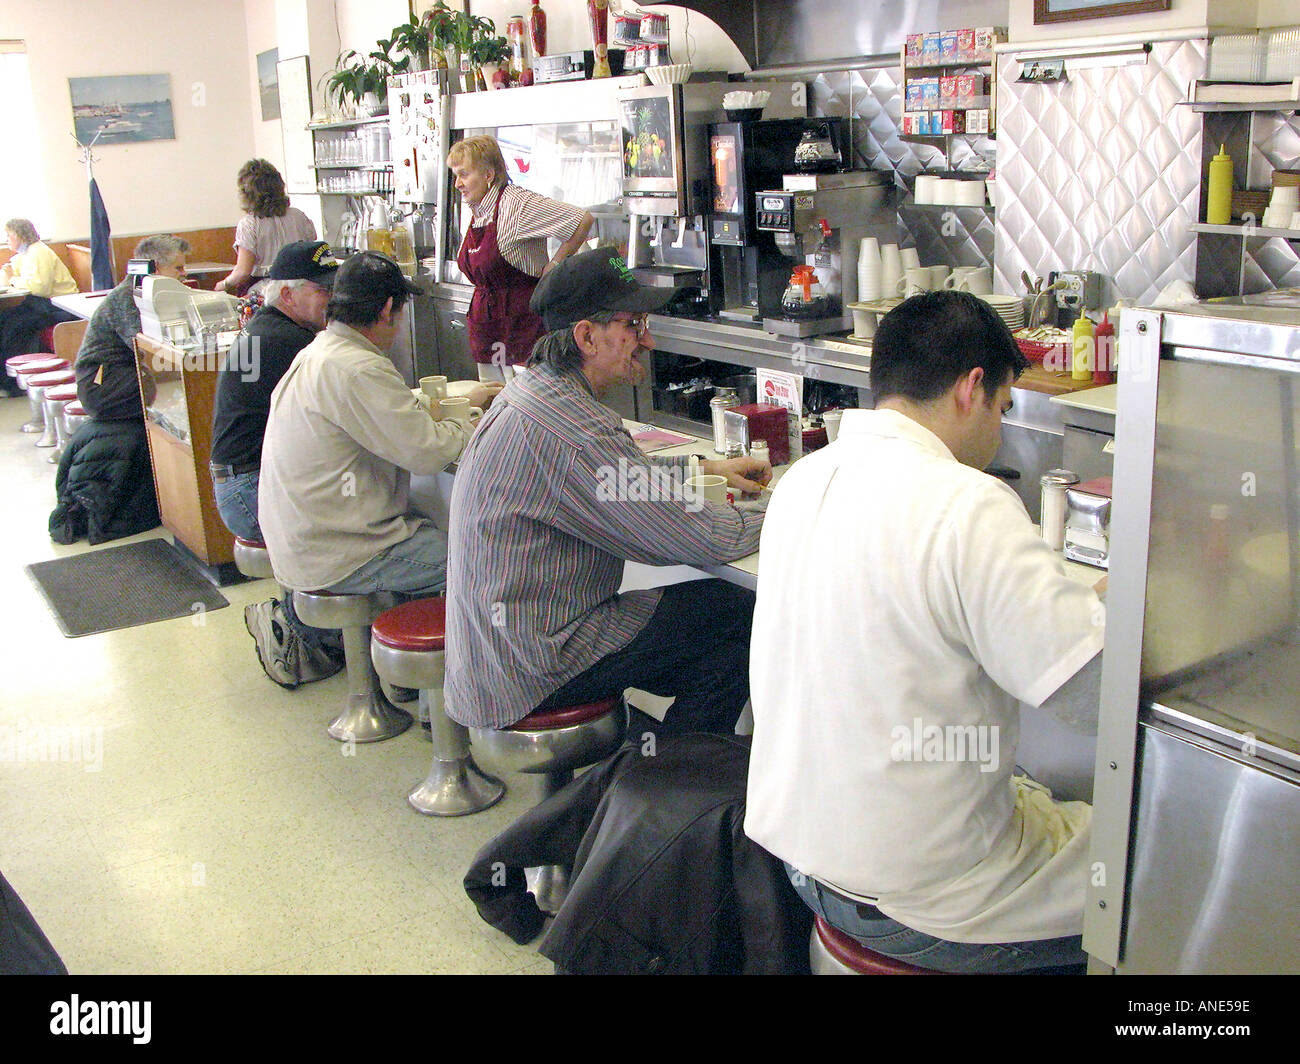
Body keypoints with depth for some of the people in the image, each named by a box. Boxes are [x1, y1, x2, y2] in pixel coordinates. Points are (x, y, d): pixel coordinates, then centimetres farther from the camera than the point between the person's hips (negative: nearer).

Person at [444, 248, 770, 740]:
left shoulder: (533, 388, 8)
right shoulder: (571, 431, -26)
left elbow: (616, 472, 27)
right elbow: (699, 538, -23)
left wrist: (710, 467, 21)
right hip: (533, 665, -10)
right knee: (740, 617, -6)